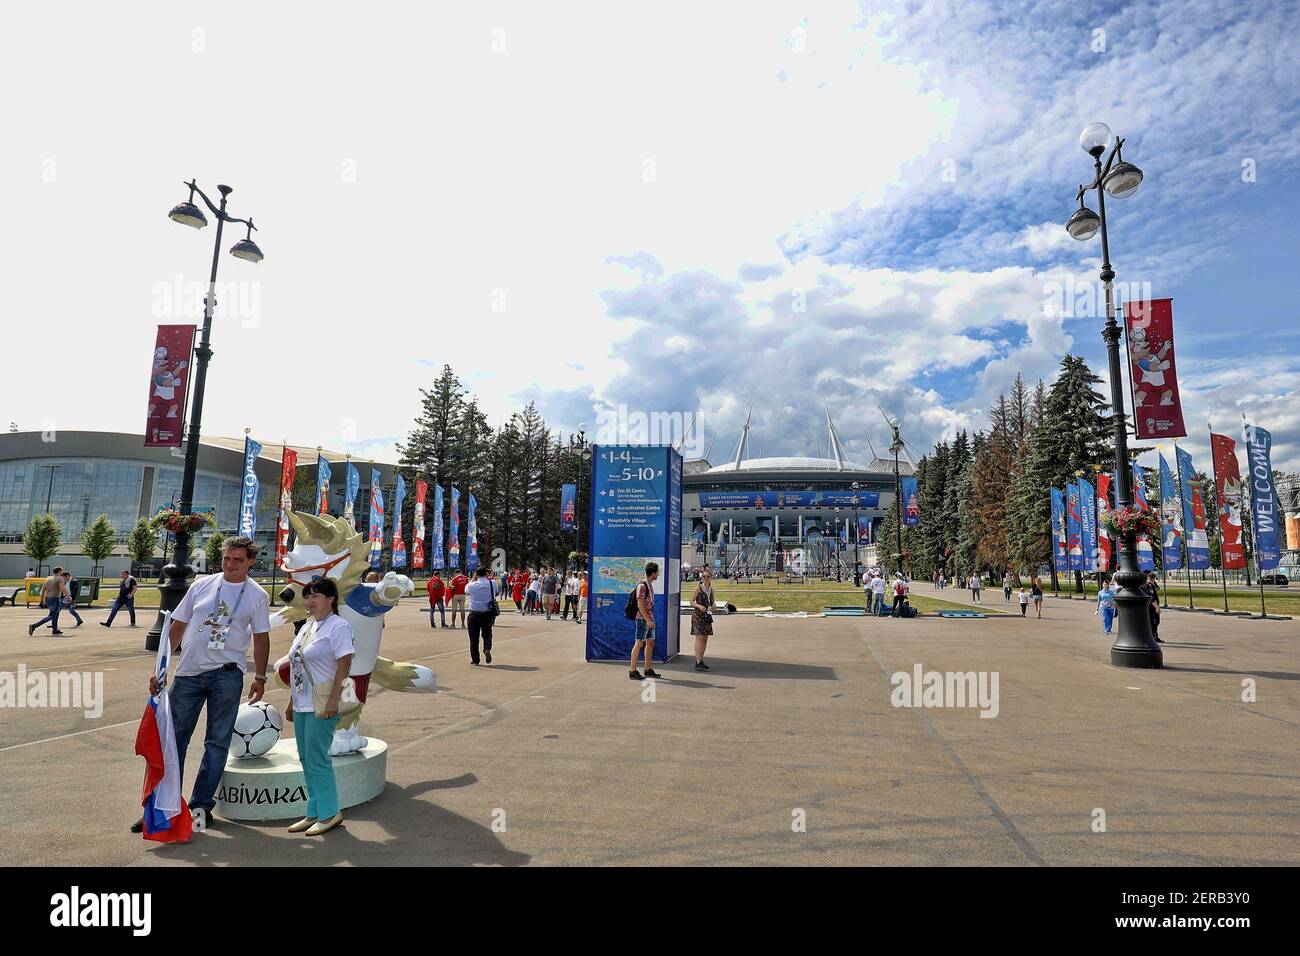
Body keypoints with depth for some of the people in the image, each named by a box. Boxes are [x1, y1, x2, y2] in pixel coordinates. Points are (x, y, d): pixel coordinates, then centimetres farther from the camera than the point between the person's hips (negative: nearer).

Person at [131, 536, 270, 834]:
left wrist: (260, 677, 3)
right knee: (174, 739, 7)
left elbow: (261, 638, 6)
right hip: (188, 674, 2)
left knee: (217, 742, 6)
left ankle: (200, 805, 19)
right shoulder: (202, 585, 5)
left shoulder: (257, 596, 1)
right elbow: (176, 627, 9)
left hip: (227, 675, -1)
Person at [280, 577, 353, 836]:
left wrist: (333, 700, -22)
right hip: (302, 704, 9)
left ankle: (329, 813, 9)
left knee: (317, 759, -4)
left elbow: (344, 664, -18)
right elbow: (297, 663, 20)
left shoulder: (338, 626, -12)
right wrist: (292, 702, 20)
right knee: (306, 759, 14)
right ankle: (314, 812, 25)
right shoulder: (307, 626, 15)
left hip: (322, 705, -9)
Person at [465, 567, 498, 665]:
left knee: (474, 637, 10)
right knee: (487, 633, 18)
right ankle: (487, 648, -9)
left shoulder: (472, 585, -8)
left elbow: (466, 591, 14)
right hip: (488, 613, 1)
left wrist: (473, 579, 20)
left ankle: (475, 660, 13)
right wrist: (488, 578, 18)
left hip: (474, 614, -1)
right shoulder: (492, 584, -5)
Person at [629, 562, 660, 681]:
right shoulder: (642, 586, -15)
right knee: (639, 643, -6)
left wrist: (651, 619, 18)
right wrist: (648, 620, -21)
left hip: (649, 619, 9)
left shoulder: (650, 585, 14)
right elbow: (640, 605, -19)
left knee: (650, 643, 12)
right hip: (643, 619, -9)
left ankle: (648, 669, 21)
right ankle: (633, 671, -2)